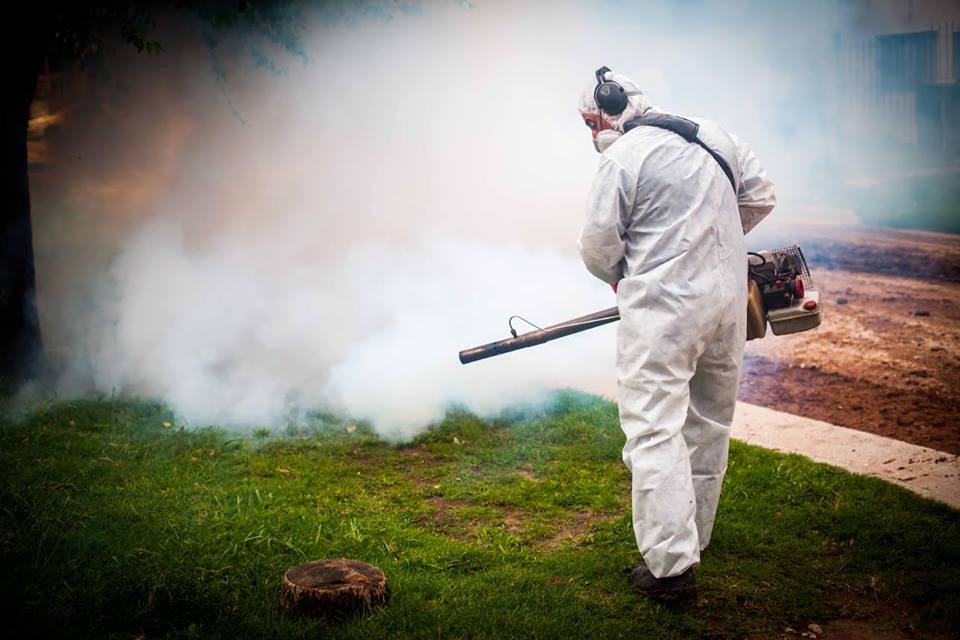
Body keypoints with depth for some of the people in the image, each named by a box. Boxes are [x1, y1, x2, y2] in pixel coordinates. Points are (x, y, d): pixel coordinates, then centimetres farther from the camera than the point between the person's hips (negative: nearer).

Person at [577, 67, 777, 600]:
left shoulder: (624, 157, -11)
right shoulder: (713, 135, 10)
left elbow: (599, 247, -8)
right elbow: (761, 195, 18)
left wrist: (623, 277, 13)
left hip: (664, 309, -7)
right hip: (729, 300, 8)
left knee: (655, 432, -5)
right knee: (710, 423, 18)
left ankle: (672, 565, -7)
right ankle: (695, 536, 33)